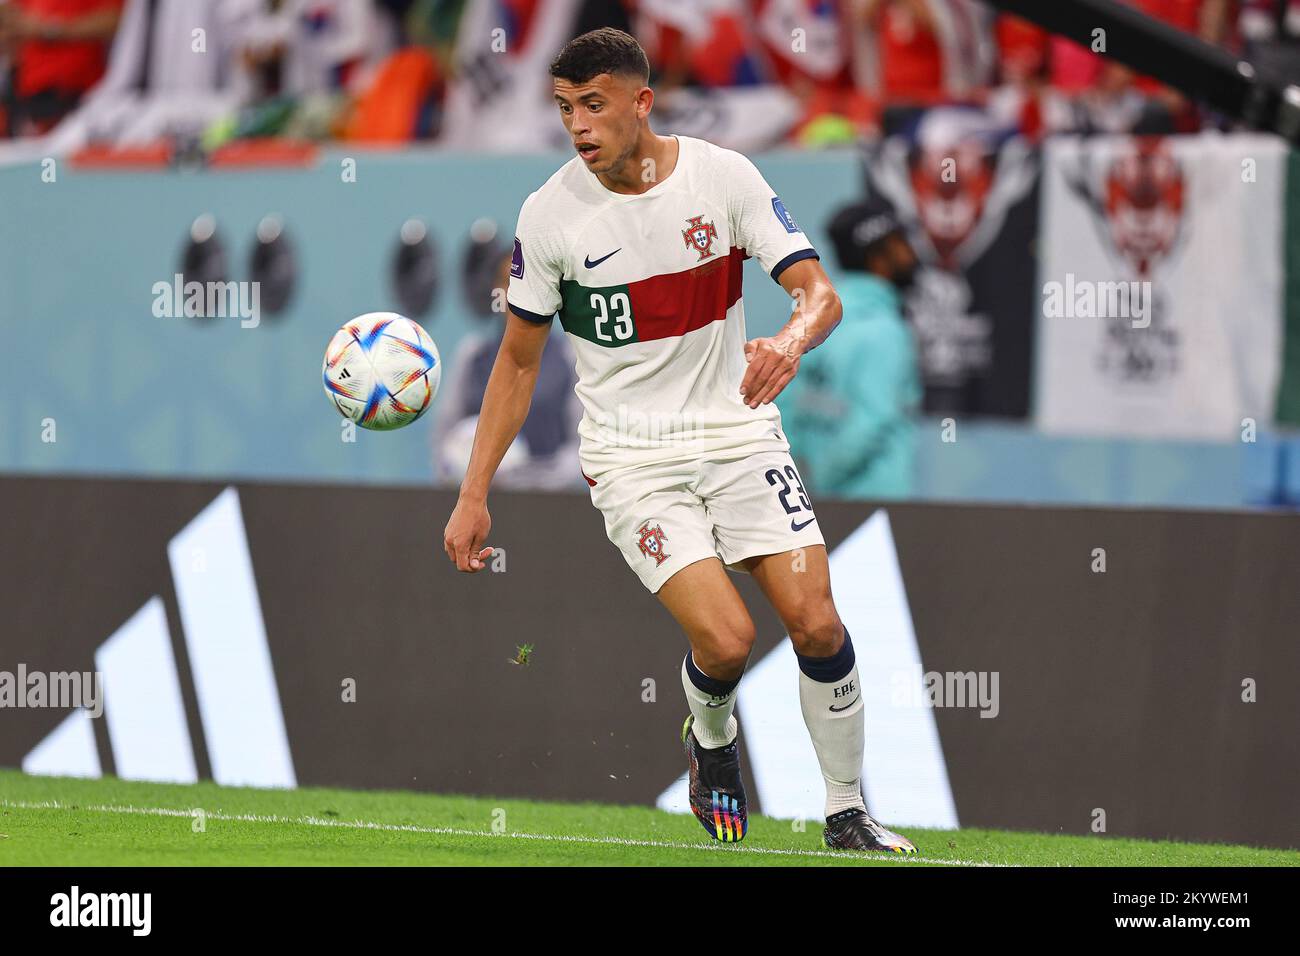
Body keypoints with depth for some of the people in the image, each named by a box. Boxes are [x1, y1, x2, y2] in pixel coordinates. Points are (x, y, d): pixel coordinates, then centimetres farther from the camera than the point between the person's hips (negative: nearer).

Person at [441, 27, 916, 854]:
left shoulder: (723, 176, -7)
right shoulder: (550, 214, -7)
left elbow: (822, 293, -10)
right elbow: (519, 360, 4)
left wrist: (790, 342, -34)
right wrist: (473, 496, 2)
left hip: (738, 429, 2)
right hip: (631, 455, -2)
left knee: (816, 622, -10)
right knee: (727, 639, -19)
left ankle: (848, 815, 8)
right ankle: (712, 740, 16)